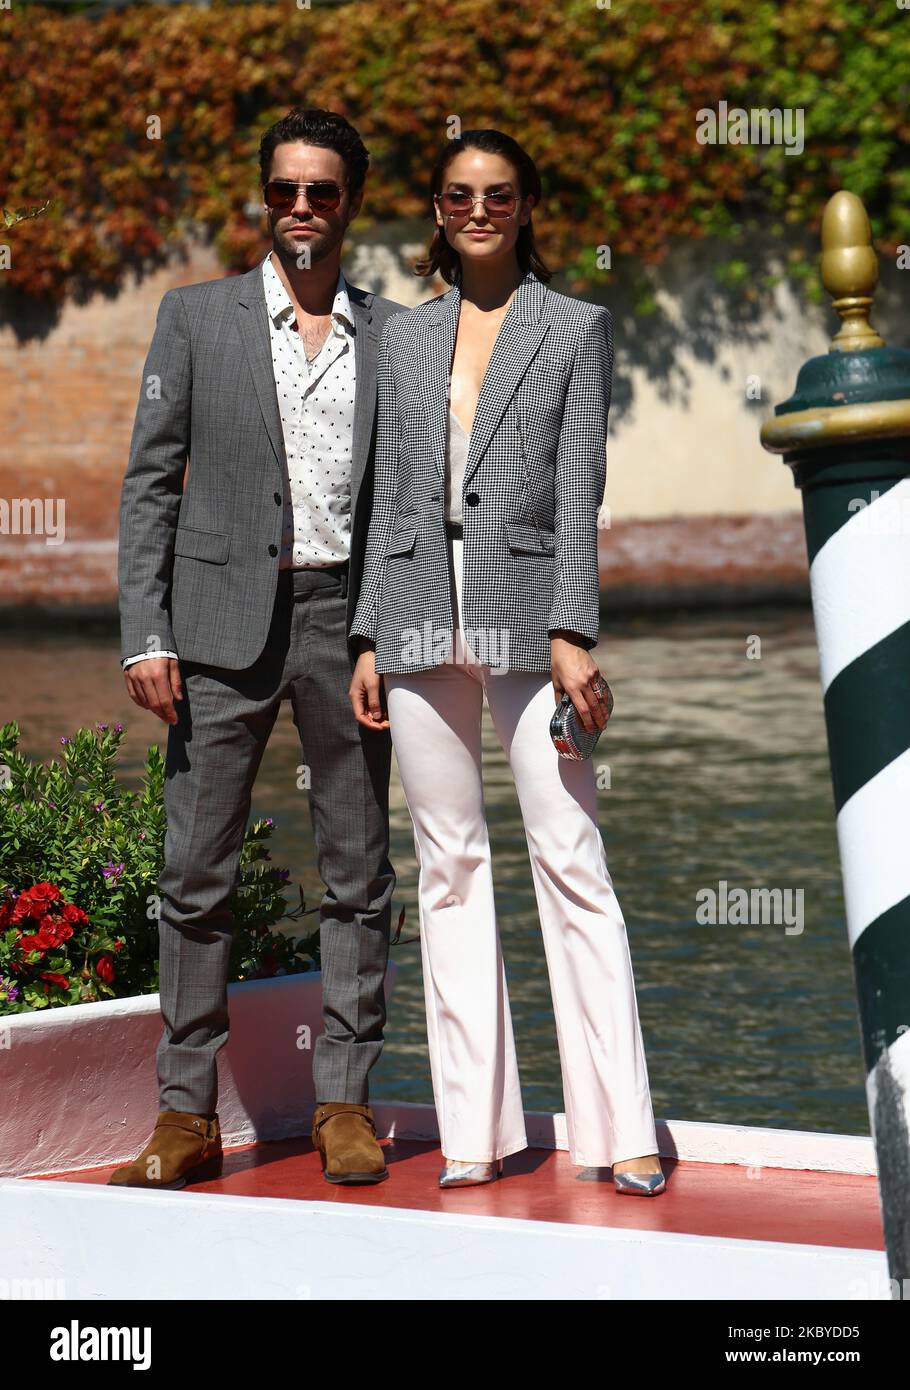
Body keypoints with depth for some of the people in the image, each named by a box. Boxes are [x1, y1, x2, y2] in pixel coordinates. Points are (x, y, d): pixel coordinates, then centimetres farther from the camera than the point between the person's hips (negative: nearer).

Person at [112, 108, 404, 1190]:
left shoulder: (393, 335, 10)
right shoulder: (197, 317, 7)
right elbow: (150, 482, 4)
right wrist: (144, 635, -5)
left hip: (350, 618, 1)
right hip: (228, 622, -1)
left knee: (357, 874, 4)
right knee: (197, 874, -1)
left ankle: (344, 1102, 13)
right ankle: (186, 1113, 5)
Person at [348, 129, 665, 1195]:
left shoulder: (577, 327, 6)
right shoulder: (404, 338, 14)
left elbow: (579, 493, -2)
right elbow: (389, 497, 14)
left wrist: (572, 633, -11)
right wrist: (370, 639, 7)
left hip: (525, 614, -3)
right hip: (421, 617, 4)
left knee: (570, 859, -8)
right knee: (450, 864, 4)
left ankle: (619, 1131, -5)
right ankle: (475, 1129, 9)